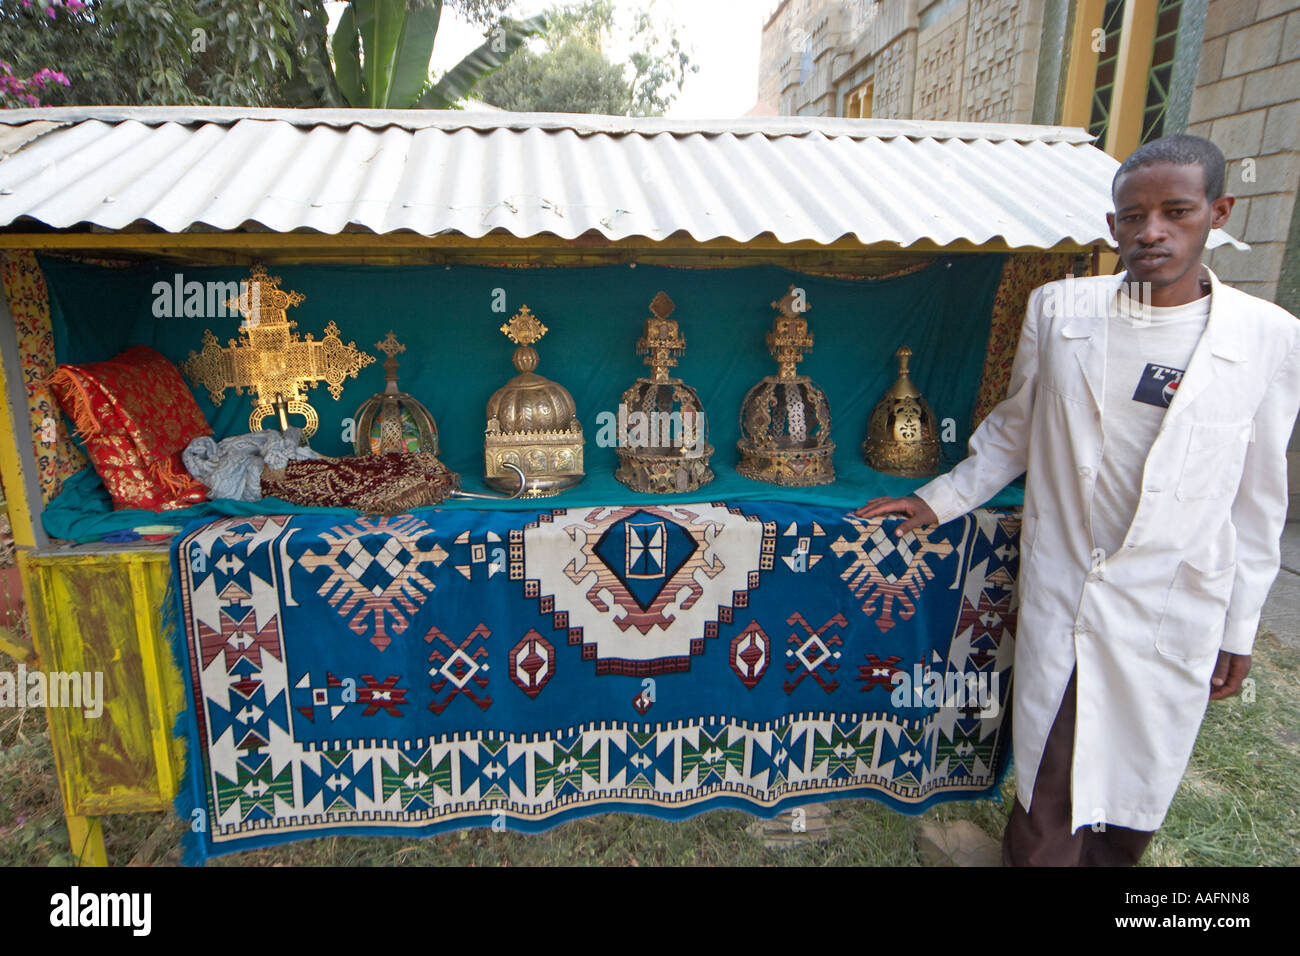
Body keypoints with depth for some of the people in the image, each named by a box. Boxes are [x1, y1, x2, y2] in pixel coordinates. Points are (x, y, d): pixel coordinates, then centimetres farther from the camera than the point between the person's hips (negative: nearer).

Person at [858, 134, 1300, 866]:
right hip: (1061, 589, 0)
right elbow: (1013, 431, 9)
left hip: (1174, 611, 0)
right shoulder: (1058, 309, -3)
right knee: (1052, 783, 8)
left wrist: (1240, 630, 5)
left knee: (1139, 778, 16)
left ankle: (1109, 859, 42)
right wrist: (939, 501, 9)